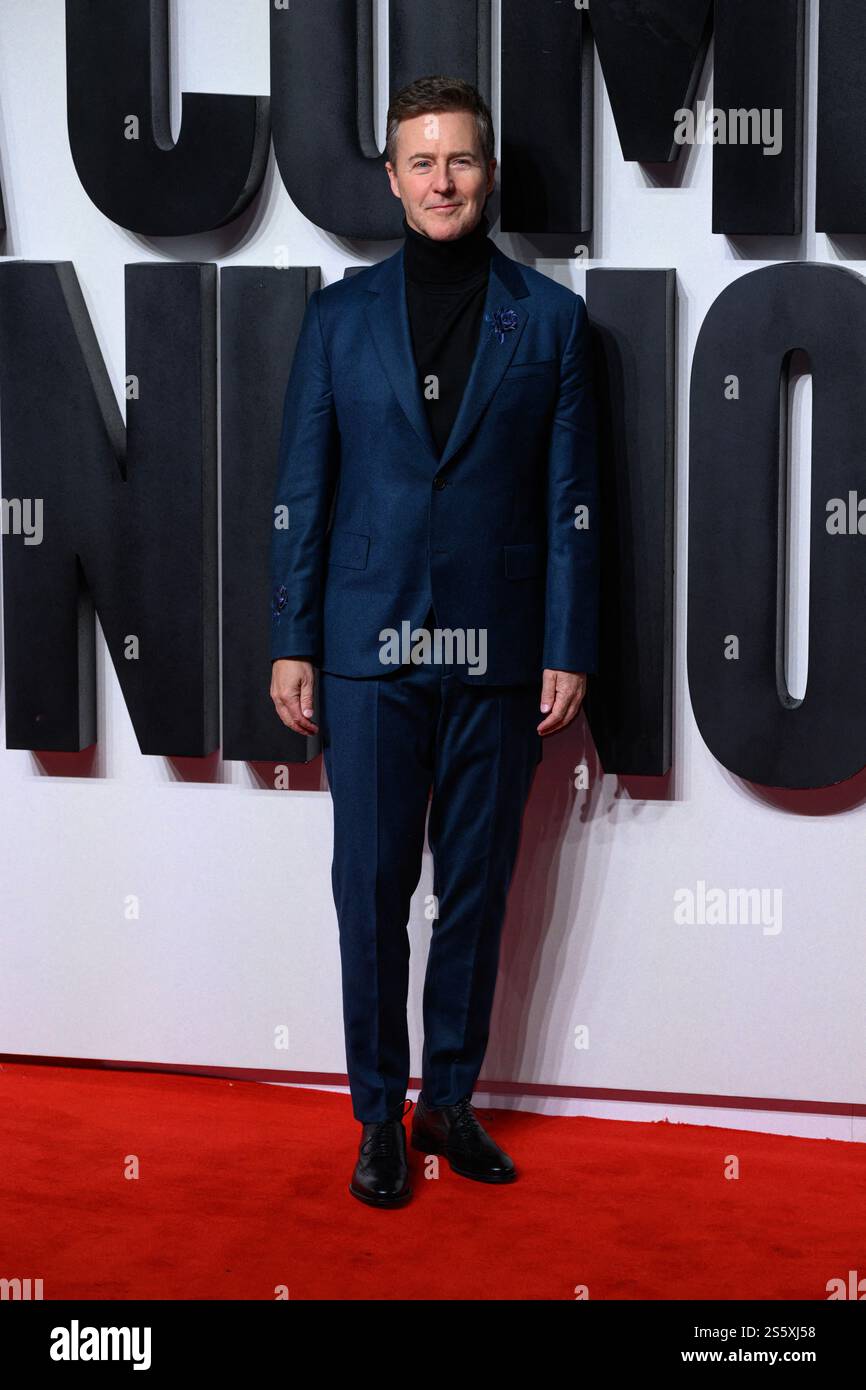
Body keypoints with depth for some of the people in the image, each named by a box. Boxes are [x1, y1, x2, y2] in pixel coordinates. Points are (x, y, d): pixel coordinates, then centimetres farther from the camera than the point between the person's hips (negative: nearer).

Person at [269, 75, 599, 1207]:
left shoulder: (549, 319, 5)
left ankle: (450, 1101, 22)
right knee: (372, 889, 3)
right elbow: (302, 491, 6)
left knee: (476, 890, 8)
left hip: (499, 652, 0)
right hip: (370, 648, 0)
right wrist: (291, 643, 0)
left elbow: (570, 499, 3)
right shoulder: (341, 316, 6)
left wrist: (569, 650, -2)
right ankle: (380, 1114, 16)